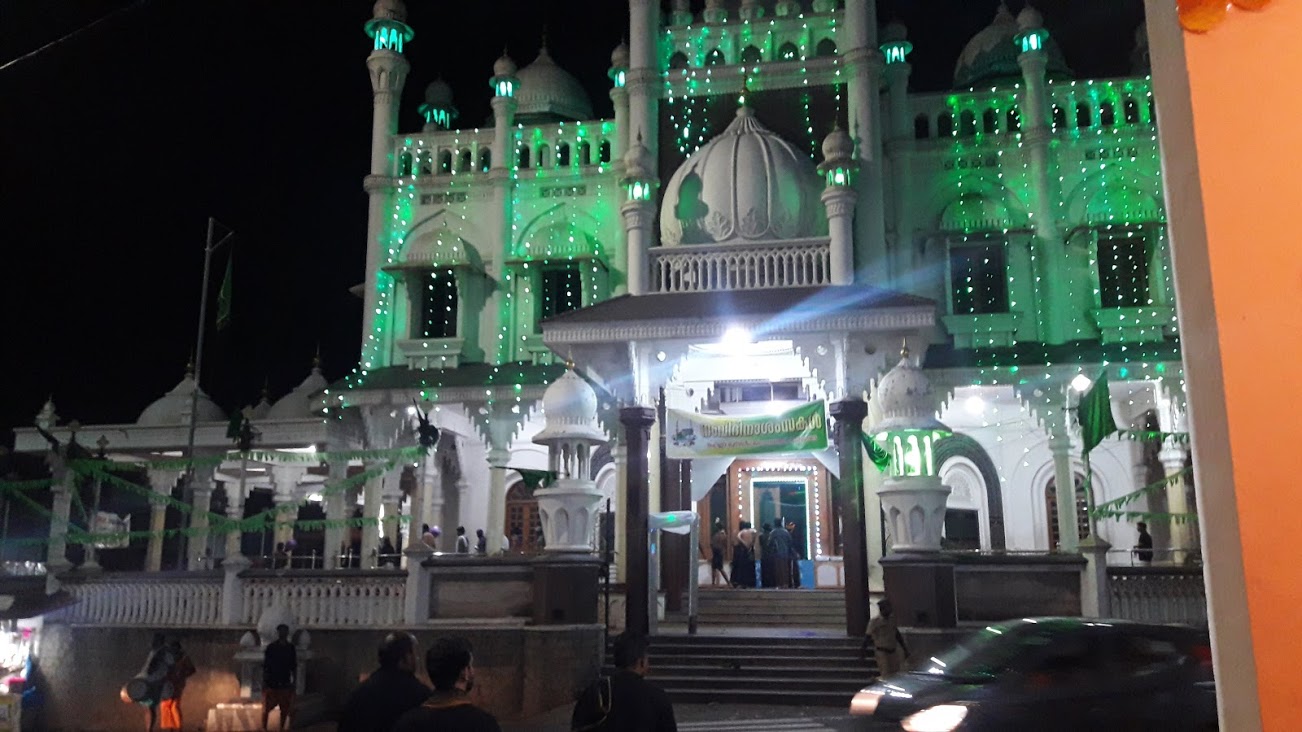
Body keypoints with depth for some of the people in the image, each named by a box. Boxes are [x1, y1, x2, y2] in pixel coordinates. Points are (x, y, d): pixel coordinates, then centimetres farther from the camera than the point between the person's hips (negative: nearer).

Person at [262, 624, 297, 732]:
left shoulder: (291, 648, 2)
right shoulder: (271, 647, -7)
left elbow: (294, 667, 7)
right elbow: (265, 666, -4)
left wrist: (294, 682, 5)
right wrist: (264, 681, -9)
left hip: (285, 683, 3)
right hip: (271, 682, -3)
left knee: (285, 708, 8)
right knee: (266, 708, 3)